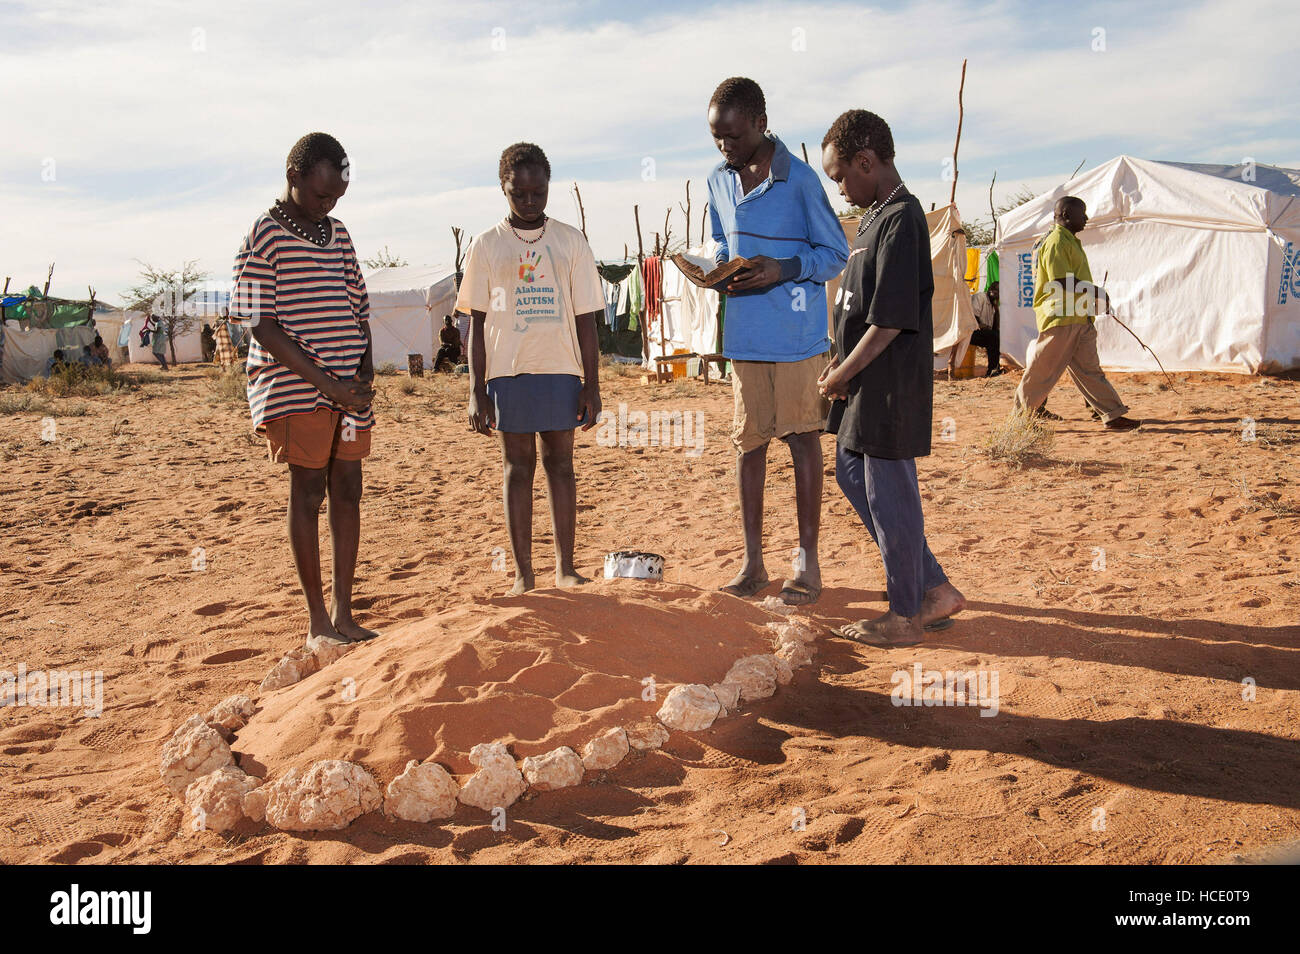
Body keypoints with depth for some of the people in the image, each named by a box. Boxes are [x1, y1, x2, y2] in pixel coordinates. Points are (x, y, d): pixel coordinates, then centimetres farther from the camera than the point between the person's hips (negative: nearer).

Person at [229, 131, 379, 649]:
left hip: (348, 388, 6)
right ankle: (317, 622, 7)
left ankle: (343, 614, 14)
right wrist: (326, 383, -15)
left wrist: (365, 370, 1)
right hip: (294, 387, -6)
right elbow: (263, 327, -10)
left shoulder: (338, 234, 15)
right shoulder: (263, 237, -4)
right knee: (308, 490, -2)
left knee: (347, 488, 5)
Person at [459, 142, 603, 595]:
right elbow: (477, 323, 4)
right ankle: (523, 572, 10)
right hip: (507, 371, 0)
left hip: (560, 370, 1)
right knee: (517, 465, 4)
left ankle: (565, 567, 11)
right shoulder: (487, 246, 5)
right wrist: (477, 391, -3)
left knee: (560, 462, 4)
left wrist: (592, 386, 1)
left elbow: (585, 319, 6)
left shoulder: (570, 241, 7)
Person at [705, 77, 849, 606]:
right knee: (749, 442, 8)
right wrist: (718, 268, -2)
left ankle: (807, 559, 15)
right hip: (744, 337, 5)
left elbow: (836, 255, -4)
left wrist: (784, 270, -21)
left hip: (797, 334, -5)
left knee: (802, 440, 4)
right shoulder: (718, 181, 8)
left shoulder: (800, 179, -9)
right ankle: (752, 559, 18)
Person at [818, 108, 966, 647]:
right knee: (852, 476, 17)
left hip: (891, 388, -10)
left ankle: (906, 617, 16)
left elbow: (890, 322, -22)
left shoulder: (900, 221, -18)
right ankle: (935, 591, 26)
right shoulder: (877, 217, 14)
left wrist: (842, 375, -13)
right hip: (865, 384, 10)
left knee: (889, 496, 0)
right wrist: (842, 366, 8)